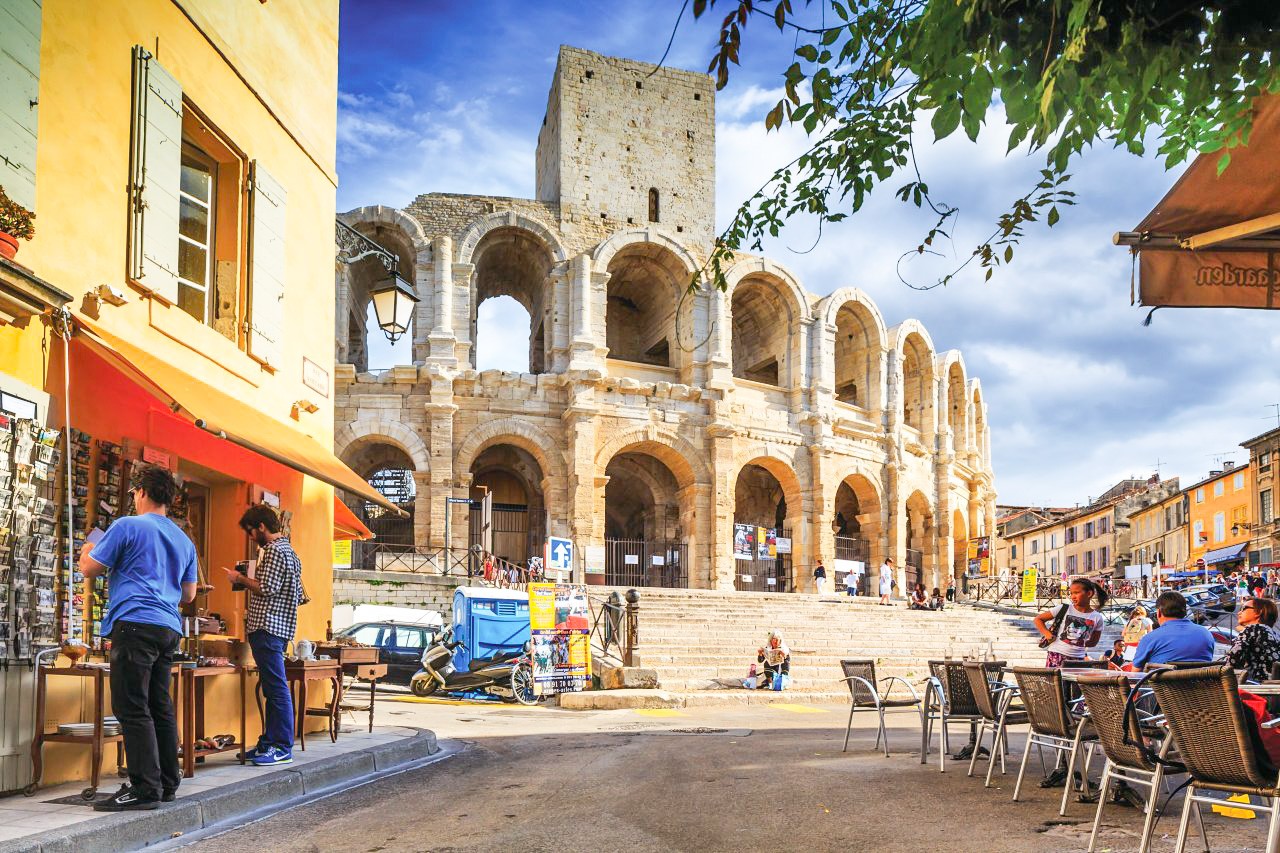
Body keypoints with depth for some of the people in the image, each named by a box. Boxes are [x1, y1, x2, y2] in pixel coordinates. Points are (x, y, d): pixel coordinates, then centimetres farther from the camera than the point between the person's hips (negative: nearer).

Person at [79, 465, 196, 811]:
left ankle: (145, 788, -10)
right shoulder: (184, 540, 18)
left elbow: (89, 569, 2)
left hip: (135, 623, -7)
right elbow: (189, 594, 23)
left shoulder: (127, 526, -3)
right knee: (160, 707, 13)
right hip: (169, 628, 8)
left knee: (132, 708, -7)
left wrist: (87, 550, 23)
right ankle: (166, 783, 16)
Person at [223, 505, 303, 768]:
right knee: (272, 688, 13)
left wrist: (240, 578, -5)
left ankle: (282, 748, -8)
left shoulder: (274, 550, -11)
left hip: (267, 628, -11)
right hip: (278, 626, 11)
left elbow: (267, 589, -19)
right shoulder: (289, 551, 21)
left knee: (276, 688, -9)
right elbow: (299, 595, 23)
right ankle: (268, 743, 18)